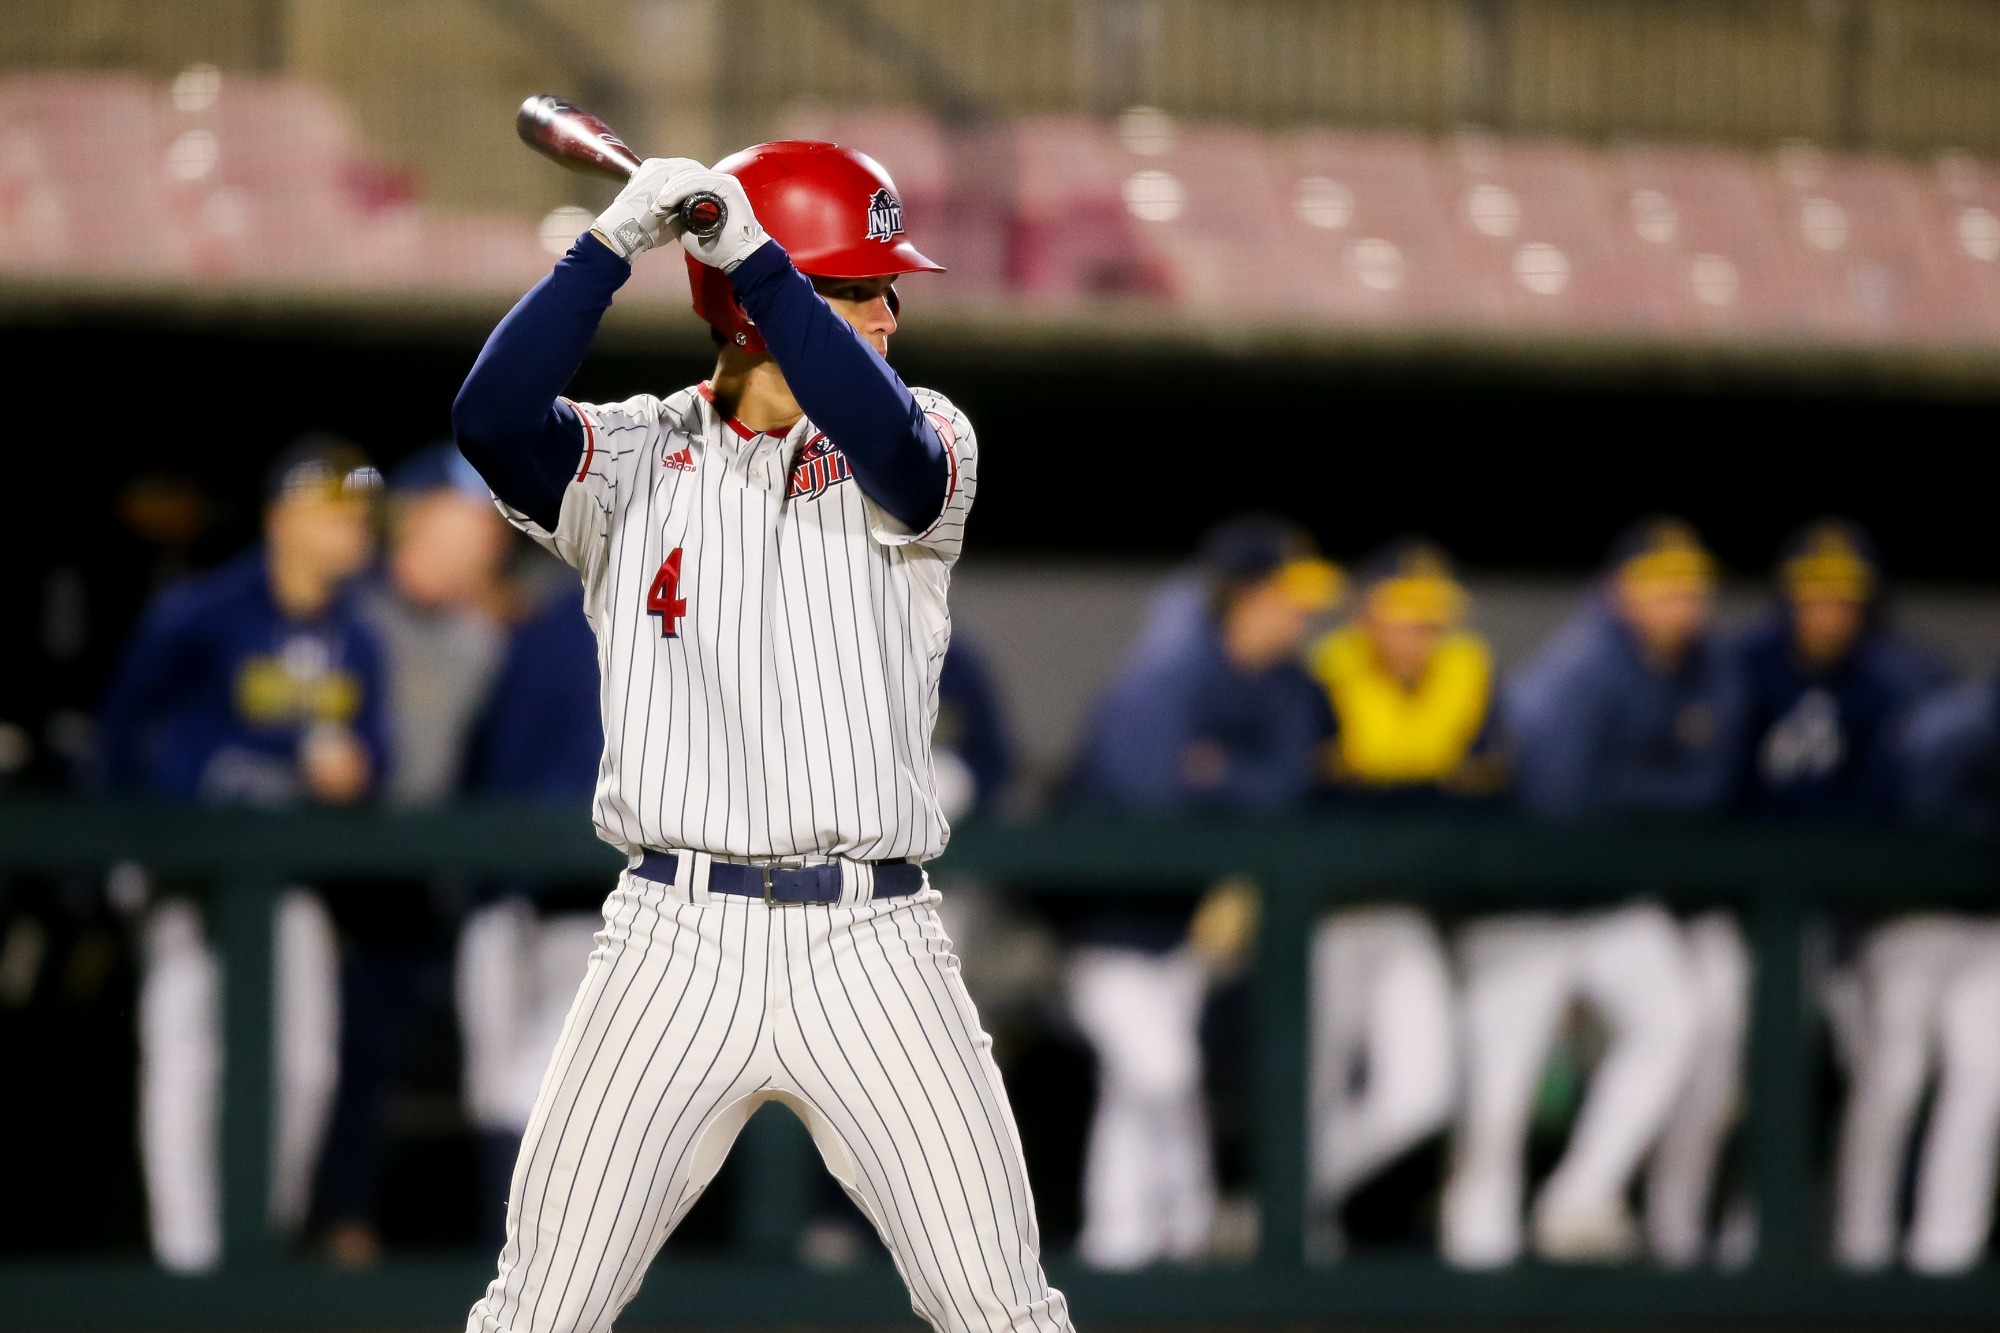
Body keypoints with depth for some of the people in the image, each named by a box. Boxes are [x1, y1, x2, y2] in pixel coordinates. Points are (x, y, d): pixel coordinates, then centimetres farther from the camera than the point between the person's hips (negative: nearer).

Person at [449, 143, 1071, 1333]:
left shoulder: (926, 448, 8)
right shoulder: (635, 460, 7)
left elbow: (892, 447, -16)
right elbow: (494, 421, -12)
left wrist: (752, 256, -20)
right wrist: (614, 244, -18)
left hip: (875, 949, 0)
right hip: (676, 943, 0)